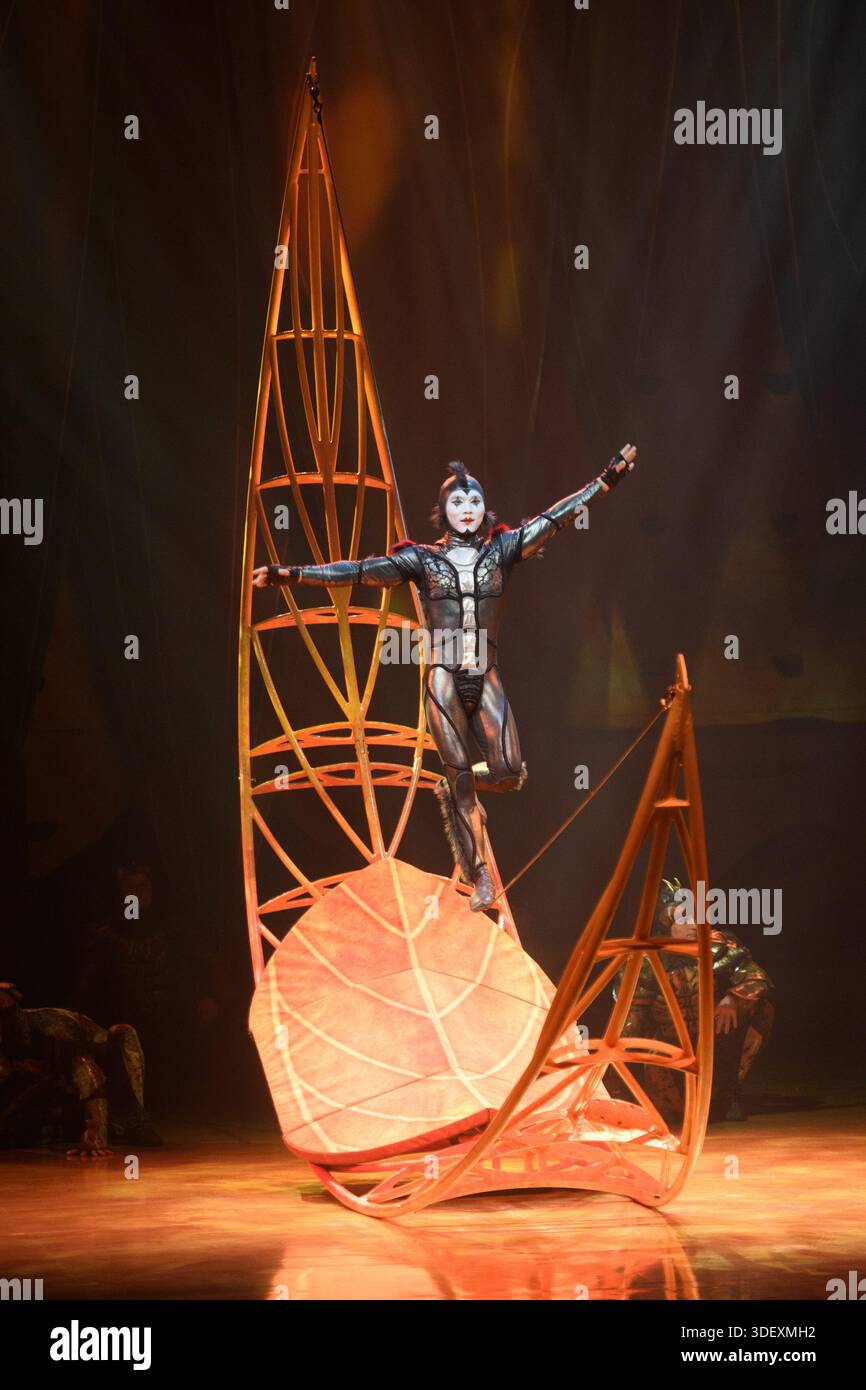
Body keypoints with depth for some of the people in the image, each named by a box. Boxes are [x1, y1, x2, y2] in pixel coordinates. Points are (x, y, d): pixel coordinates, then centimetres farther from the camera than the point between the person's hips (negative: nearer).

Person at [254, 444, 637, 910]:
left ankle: (452, 792, 26)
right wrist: (291, 573, -8)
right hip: (444, 680, -2)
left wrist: (605, 481, -1)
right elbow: (359, 570, -1)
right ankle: (478, 874, 12)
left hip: (486, 679, 2)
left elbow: (553, 518, 4)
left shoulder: (500, 549, 7)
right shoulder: (421, 558, 3)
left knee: (509, 772, -8)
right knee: (461, 776, -1)